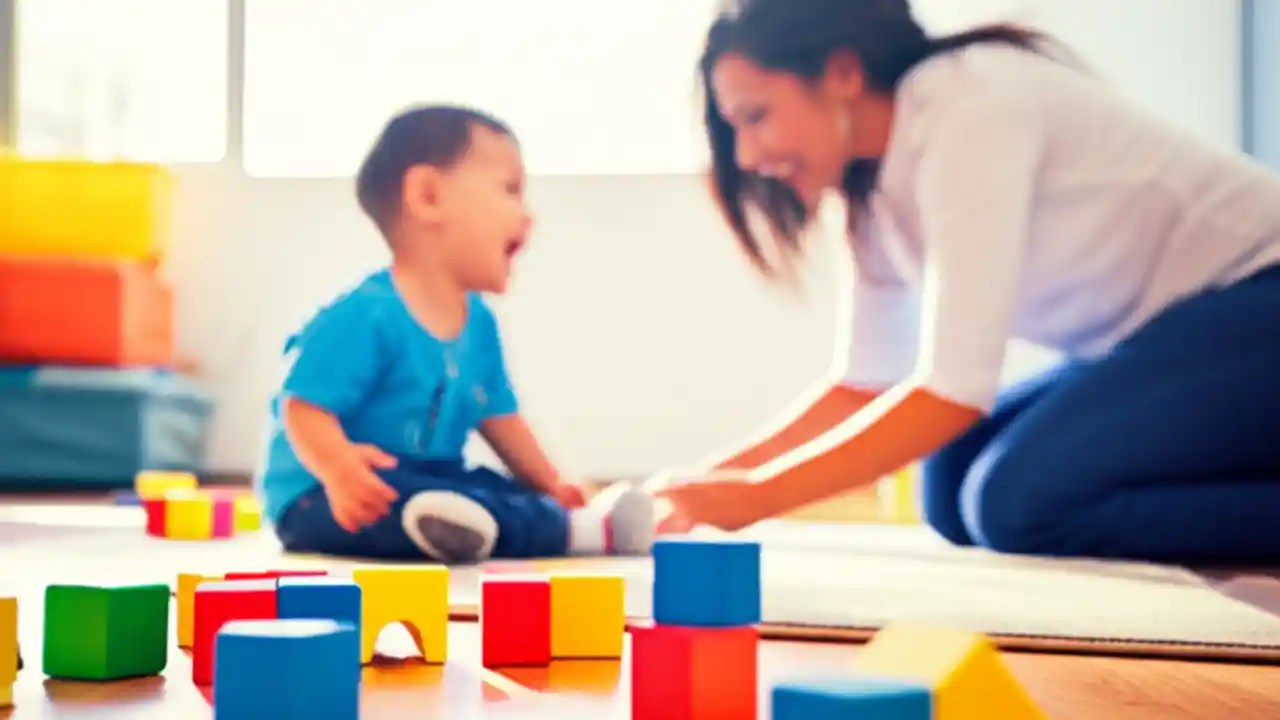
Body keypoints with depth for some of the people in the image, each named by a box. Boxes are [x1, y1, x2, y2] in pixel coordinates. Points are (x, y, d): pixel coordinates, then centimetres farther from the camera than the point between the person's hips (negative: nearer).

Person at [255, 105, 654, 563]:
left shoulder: (478, 323, 8)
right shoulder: (367, 315, -21)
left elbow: (497, 416, 20)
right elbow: (304, 409, -24)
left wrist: (551, 485, 19)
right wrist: (339, 467, -43)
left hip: (431, 487, 10)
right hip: (320, 500, -9)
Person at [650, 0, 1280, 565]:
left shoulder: (971, 110, -22)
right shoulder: (875, 192, 5)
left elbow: (955, 389, -26)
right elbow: (864, 386, 8)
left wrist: (755, 496, -22)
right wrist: (706, 483, -1)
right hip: (1177, 332, 9)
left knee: (1023, 498, -23)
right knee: (951, 487, -2)